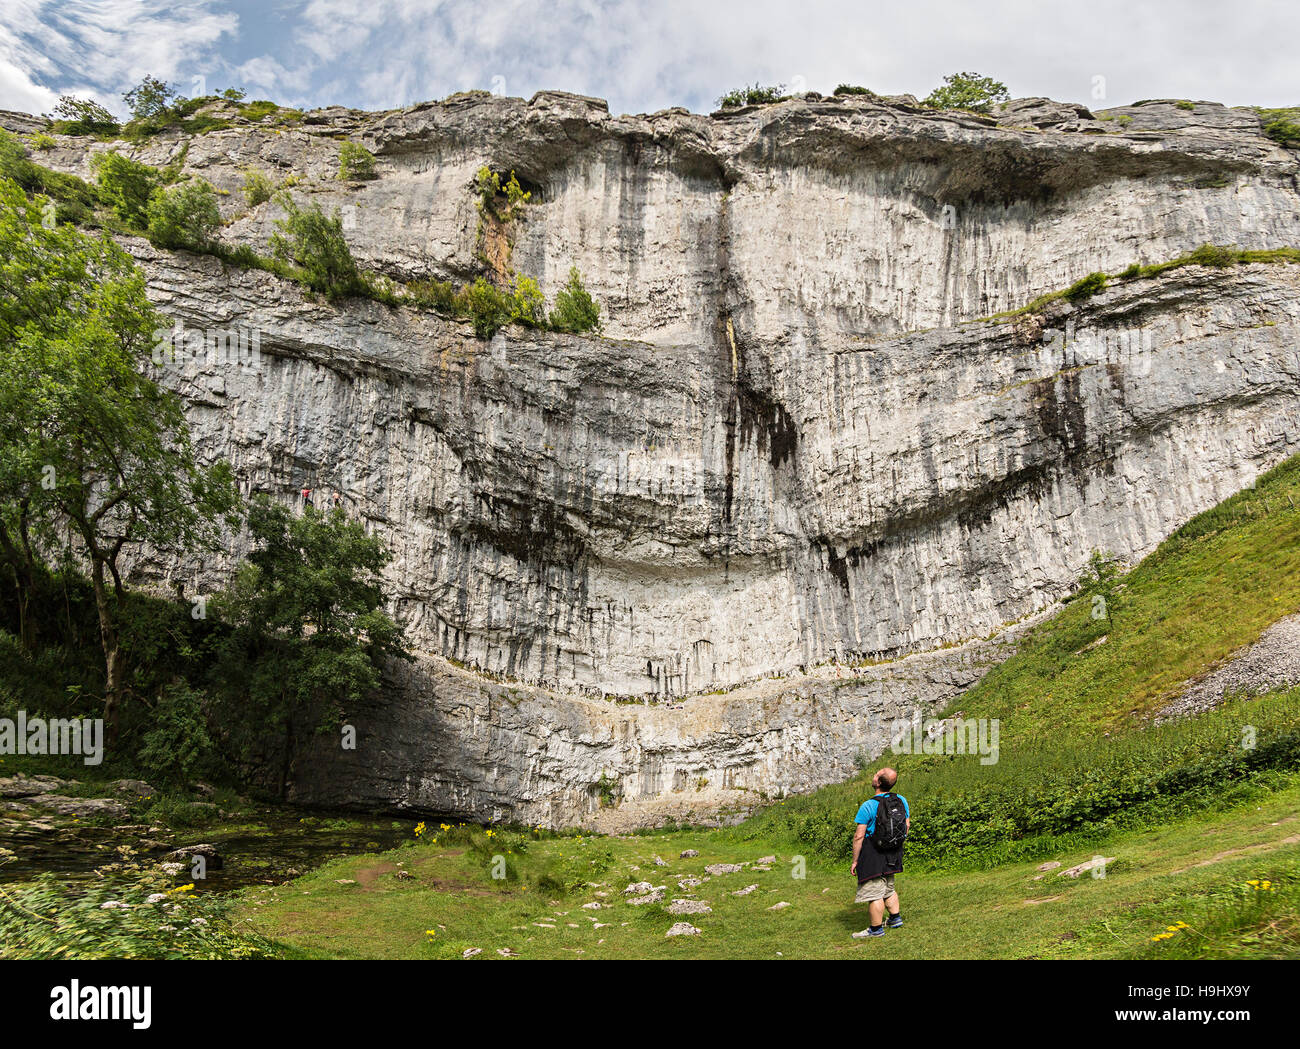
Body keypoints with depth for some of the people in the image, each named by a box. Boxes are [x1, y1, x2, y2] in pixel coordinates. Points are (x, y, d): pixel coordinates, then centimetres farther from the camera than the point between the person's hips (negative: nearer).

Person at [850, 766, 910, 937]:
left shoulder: (869, 806, -20)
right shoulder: (901, 800, -3)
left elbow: (859, 836, -18)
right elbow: (907, 826, 9)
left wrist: (855, 861, -10)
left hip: (873, 854, -7)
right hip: (893, 855, 7)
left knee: (874, 892, 5)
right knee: (888, 888, 26)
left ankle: (876, 929, 12)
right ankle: (896, 918, 32)